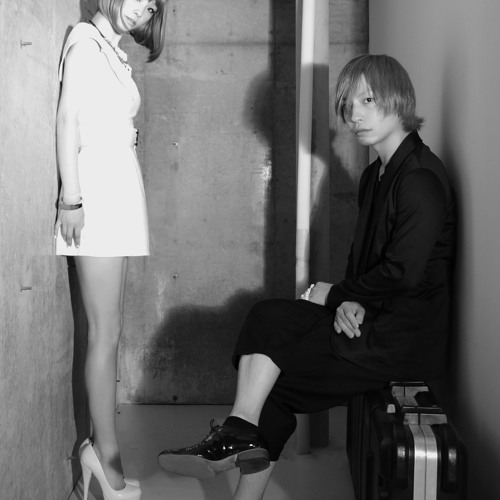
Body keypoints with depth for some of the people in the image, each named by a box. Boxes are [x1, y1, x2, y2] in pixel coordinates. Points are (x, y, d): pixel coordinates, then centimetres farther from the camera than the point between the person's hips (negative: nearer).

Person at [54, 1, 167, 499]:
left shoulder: (111, 50, 21)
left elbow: (112, 128, 12)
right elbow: (68, 117, -8)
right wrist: (72, 196, -15)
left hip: (121, 195, 8)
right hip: (97, 194, -8)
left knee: (107, 330, 6)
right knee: (107, 331, -7)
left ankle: (100, 447, 12)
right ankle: (108, 457, -1)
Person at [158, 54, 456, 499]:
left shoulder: (421, 178, -15)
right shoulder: (376, 175, 15)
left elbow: (404, 272, -21)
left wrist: (336, 295, -8)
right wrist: (350, 302, -8)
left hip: (407, 336, -8)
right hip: (370, 315, 8)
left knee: (276, 368, -13)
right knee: (267, 318, -8)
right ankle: (242, 434, -8)